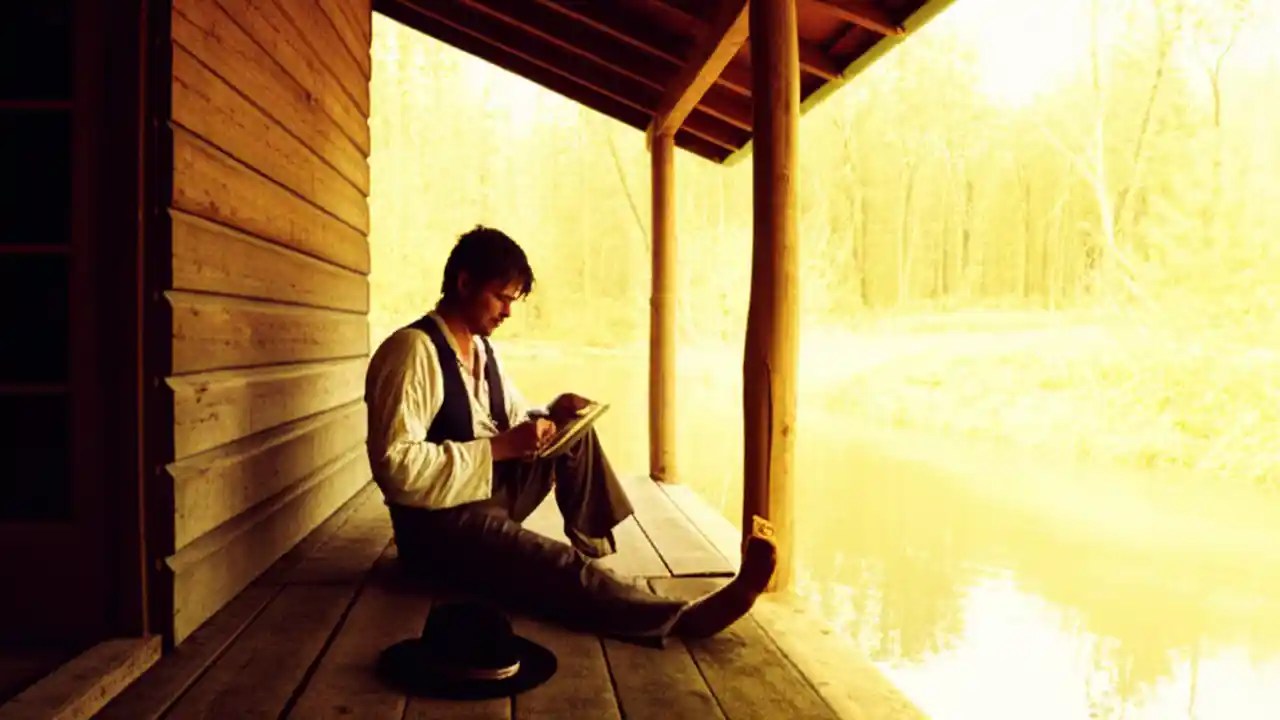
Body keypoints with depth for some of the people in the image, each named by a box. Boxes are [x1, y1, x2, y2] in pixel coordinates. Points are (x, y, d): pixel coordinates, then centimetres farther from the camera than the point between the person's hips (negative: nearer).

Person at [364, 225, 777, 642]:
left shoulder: (480, 349, 9)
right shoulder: (412, 350, -19)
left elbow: (513, 421, 19)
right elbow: (395, 466, -26)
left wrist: (550, 417, -4)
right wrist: (499, 448, -26)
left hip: (492, 494, 9)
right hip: (438, 523, -9)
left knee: (572, 429, 2)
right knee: (563, 568, -28)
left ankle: (593, 538, 1)